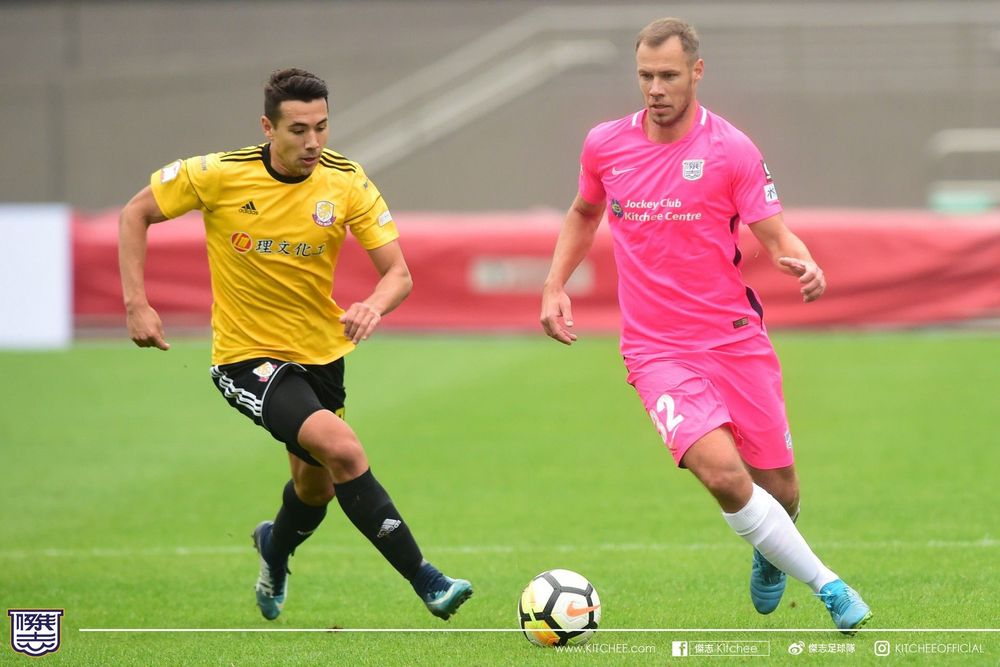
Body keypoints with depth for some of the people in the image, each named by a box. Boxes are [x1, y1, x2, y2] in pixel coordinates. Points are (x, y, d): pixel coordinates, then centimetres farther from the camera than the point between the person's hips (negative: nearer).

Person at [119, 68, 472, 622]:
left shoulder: (345, 181, -12)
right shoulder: (220, 175, -18)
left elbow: (398, 273, -11)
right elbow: (135, 214, -4)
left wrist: (373, 306, -34)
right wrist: (137, 305, -12)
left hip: (321, 352, 5)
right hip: (248, 355, -5)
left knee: (317, 487, 19)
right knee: (341, 448, -26)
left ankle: (275, 548, 56)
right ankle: (424, 580, -19)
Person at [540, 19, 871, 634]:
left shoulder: (732, 150, -6)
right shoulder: (605, 146, 2)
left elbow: (776, 235, -6)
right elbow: (585, 213, 23)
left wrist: (804, 265, -28)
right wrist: (555, 285, 12)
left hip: (738, 339, 0)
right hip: (658, 350, 0)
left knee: (778, 489, 6)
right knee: (721, 471, -23)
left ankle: (771, 556, 43)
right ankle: (825, 584, -10)